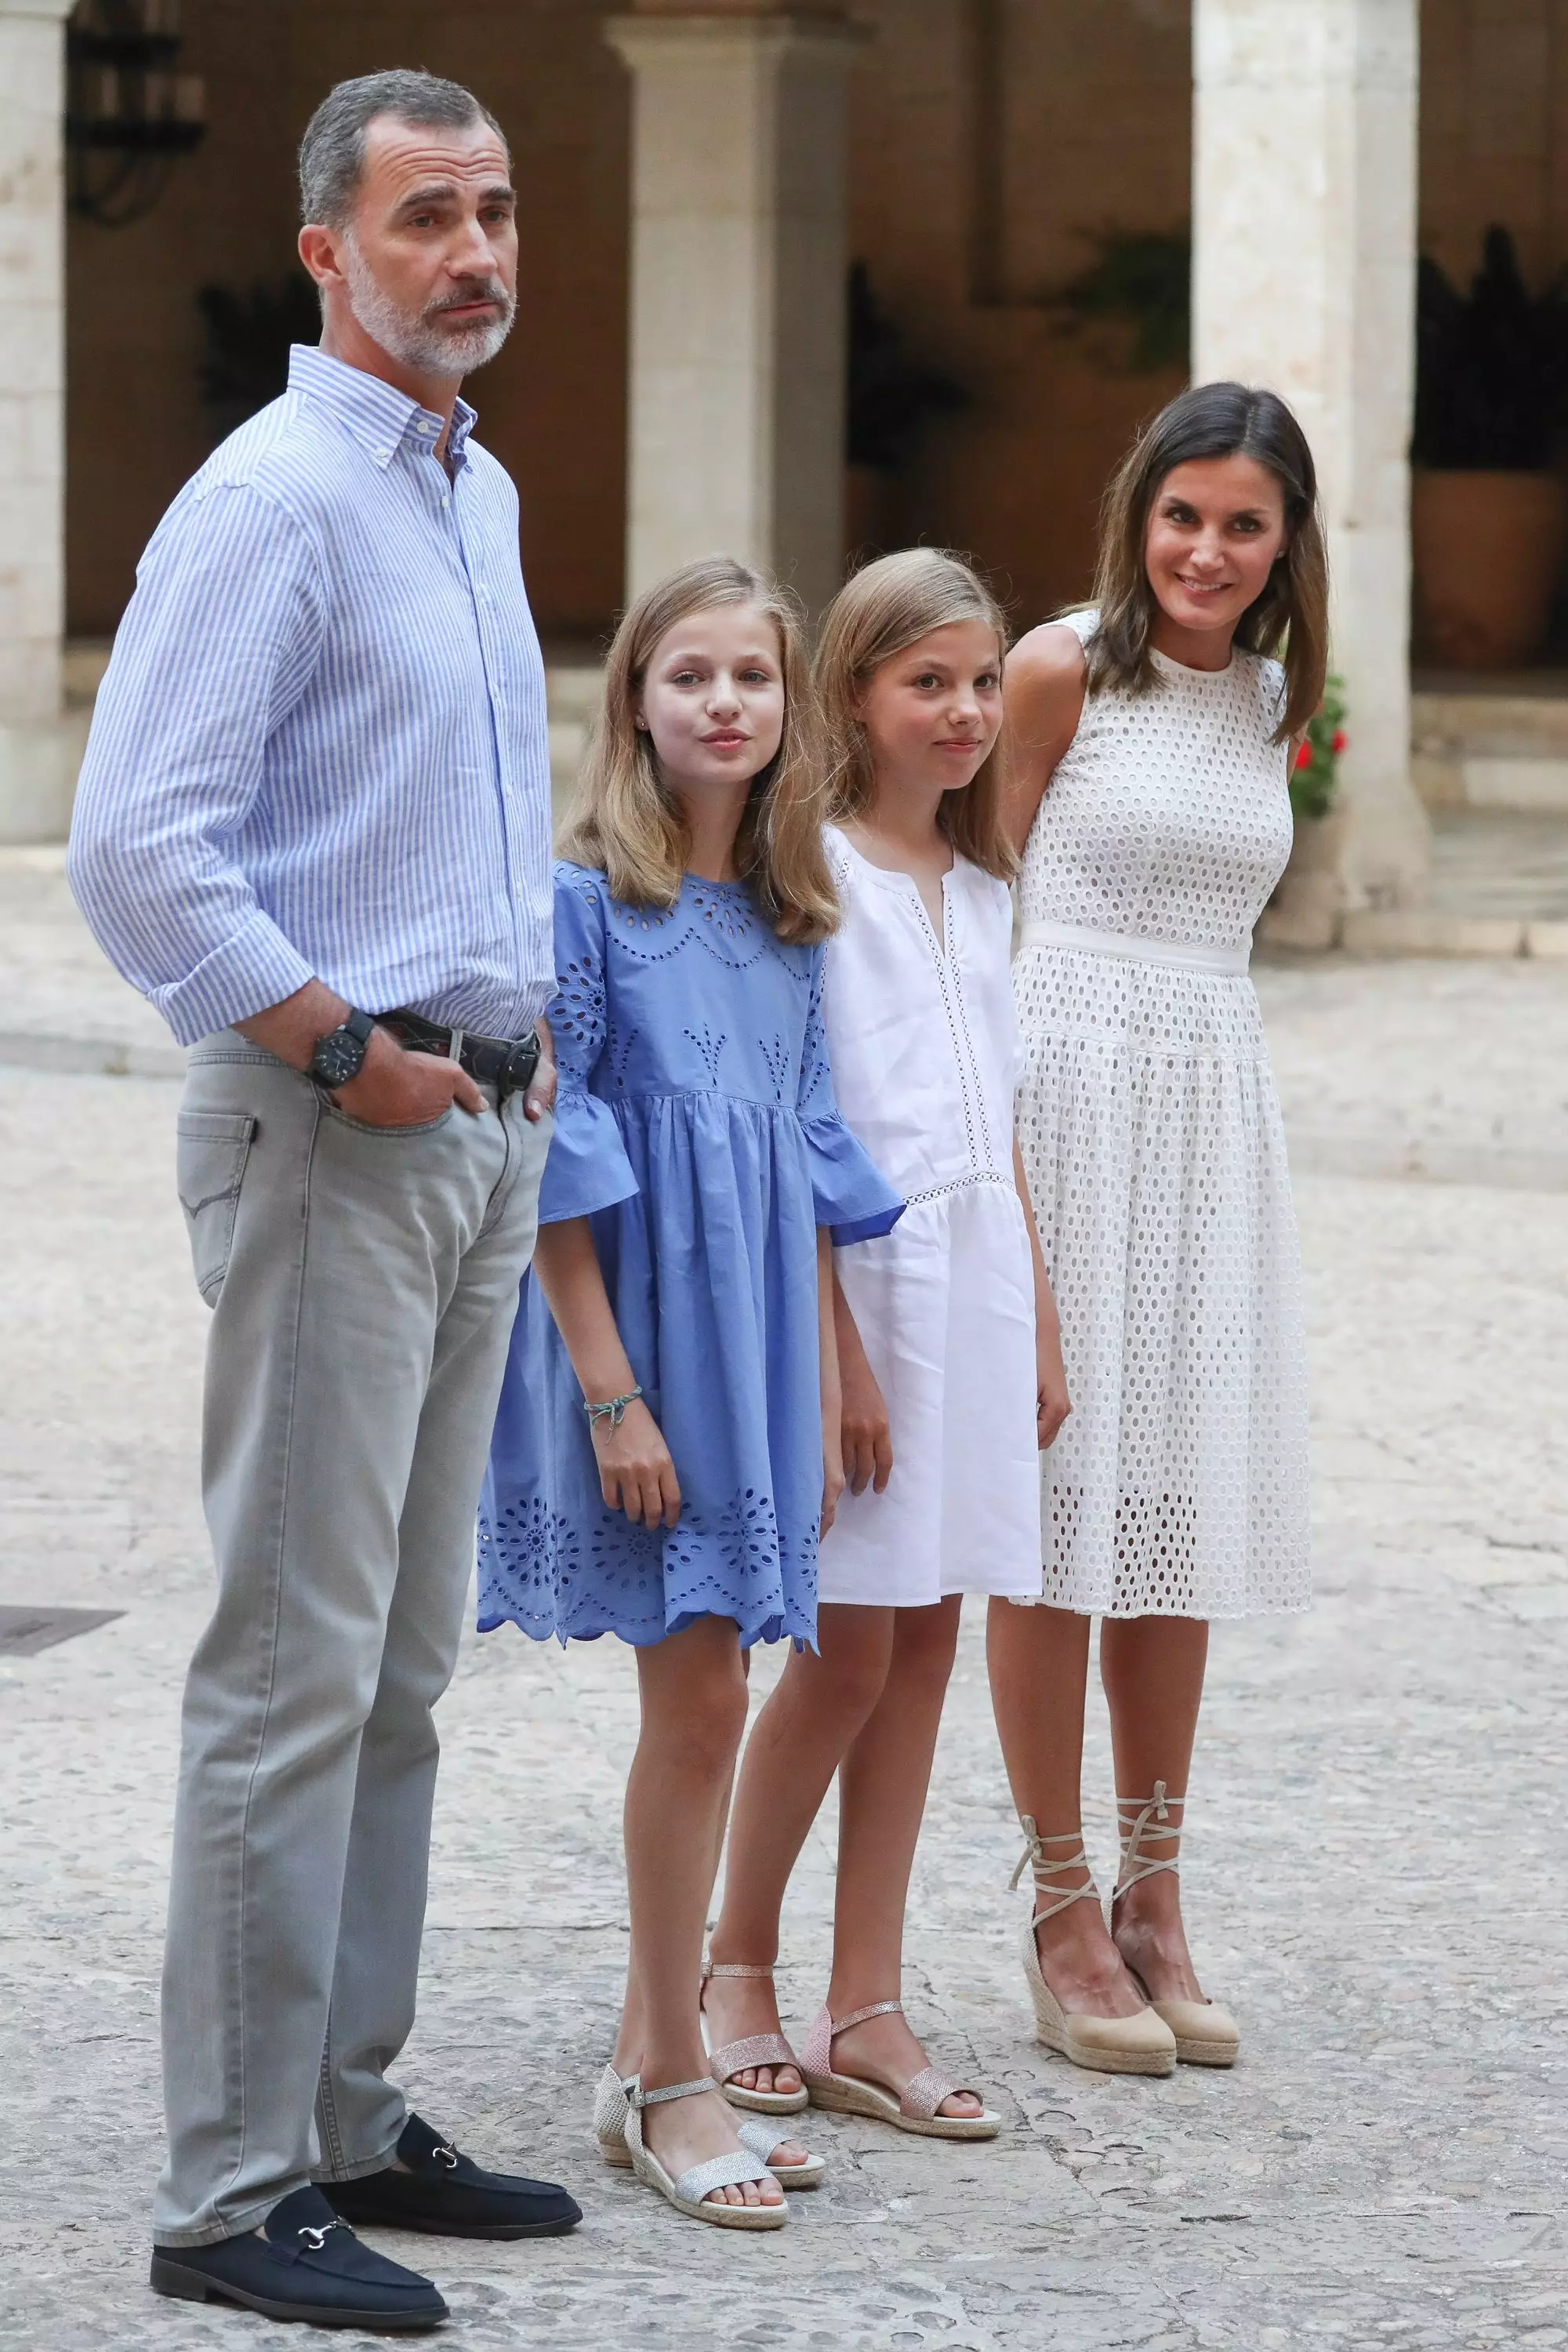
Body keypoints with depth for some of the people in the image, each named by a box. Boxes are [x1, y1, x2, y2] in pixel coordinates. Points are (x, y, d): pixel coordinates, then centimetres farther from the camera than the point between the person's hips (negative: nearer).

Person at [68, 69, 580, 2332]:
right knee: (297, 1668, -8)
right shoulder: (272, 498, -13)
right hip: (330, 1137, -9)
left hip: (480, 1129, 9)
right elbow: (136, 851, -21)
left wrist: (525, 1036, 16)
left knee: (402, 1663, 13)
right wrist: (351, 1054, -16)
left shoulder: (483, 494, 16)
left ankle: (350, 2123, 20)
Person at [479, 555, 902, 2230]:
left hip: (756, 1344, 7)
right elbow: (554, 1165, -11)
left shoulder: (791, 923, 11)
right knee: (698, 1687, -8)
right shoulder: (581, 900, -9)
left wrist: (824, 1398, 12)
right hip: (637, 1323, -7)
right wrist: (611, 1388, -16)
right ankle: (670, 2084, 0)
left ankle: (645, 2062, 17)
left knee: (700, 1693, 9)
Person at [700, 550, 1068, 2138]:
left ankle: (866, 2011, 10)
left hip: (979, 1272, 7)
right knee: (849, 1649, -4)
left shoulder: (980, 888, 15)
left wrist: (1039, 1329, 16)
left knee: (924, 1643, 6)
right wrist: (834, 1349, -16)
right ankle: (735, 1970, 12)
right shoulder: (815, 870, -8)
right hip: (860, 1272, -7)